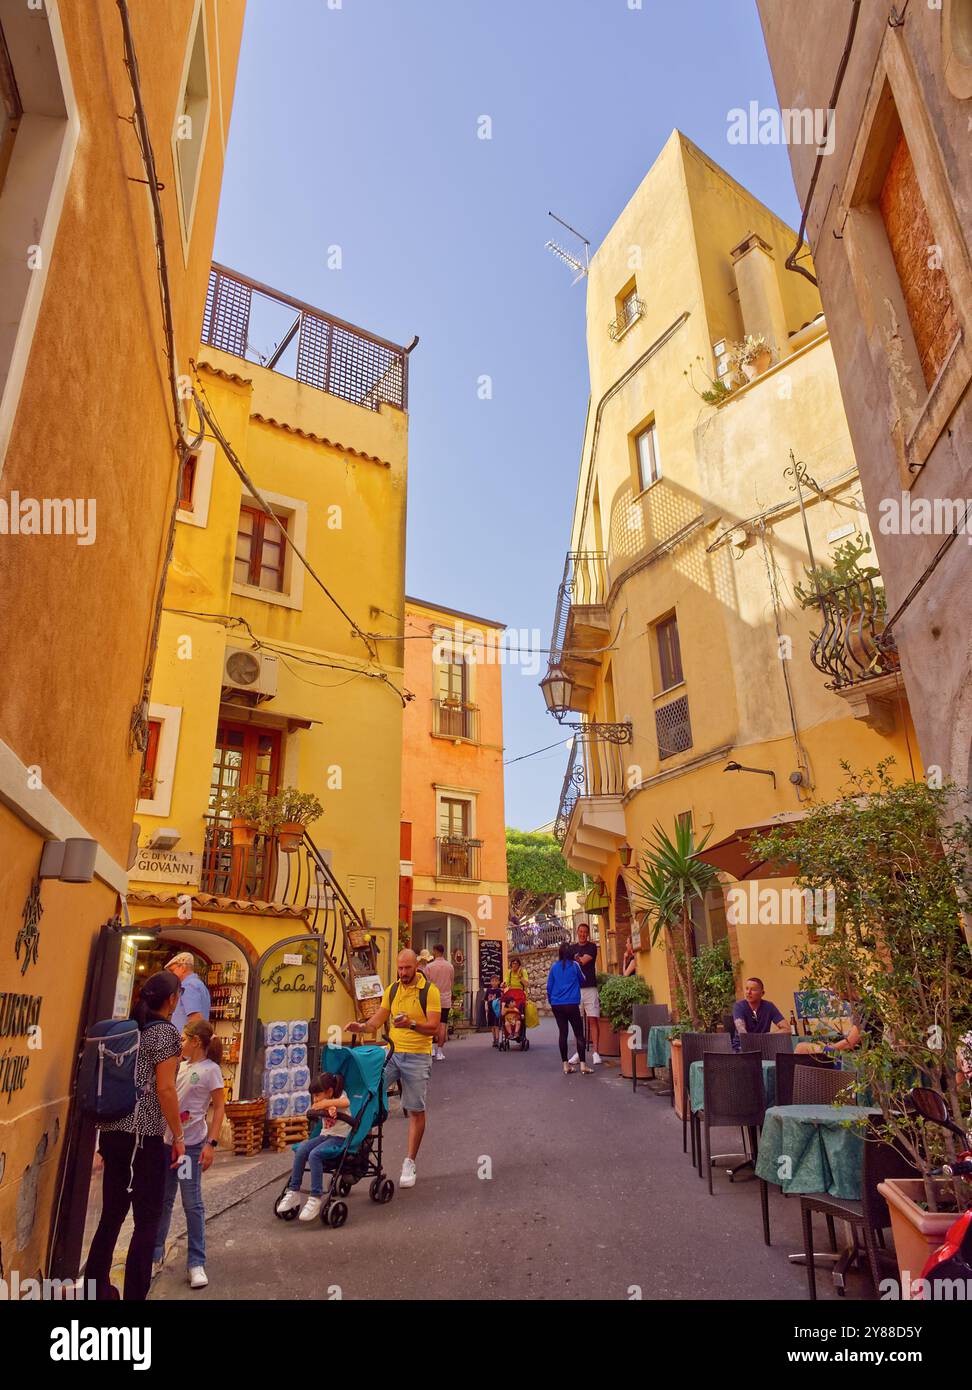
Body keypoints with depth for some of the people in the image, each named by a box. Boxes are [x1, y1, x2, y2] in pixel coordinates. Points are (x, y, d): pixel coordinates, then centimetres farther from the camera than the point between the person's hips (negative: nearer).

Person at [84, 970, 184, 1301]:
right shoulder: (167, 1031, -11)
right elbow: (164, 1088, -16)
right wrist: (179, 1136, -8)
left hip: (111, 1132, 8)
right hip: (144, 1136, -8)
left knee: (112, 1213, 18)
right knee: (147, 1220, 3)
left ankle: (96, 1288, 29)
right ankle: (134, 1295, 6)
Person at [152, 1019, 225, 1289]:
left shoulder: (210, 1069, -10)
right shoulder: (180, 1066, 9)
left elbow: (219, 1108, -12)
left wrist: (211, 1144, -17)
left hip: (191, 1144, -6)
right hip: (166, 1140, 6)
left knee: (192, 1203, 1)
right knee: (162, 1199, 14)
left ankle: (196, 1263, 11)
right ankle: (155, 1254, 30)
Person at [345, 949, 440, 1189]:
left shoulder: (429, 990, -9)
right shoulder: (392, 990, 6)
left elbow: (433, 1027, -14)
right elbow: (377, 1020, 7)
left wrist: (412, 1024, -32)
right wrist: (361, 1026, -14)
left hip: (417, 1057, -4)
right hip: (391, 1052, 4)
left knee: (416, 1111, 5)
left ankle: (409, 1163, 18)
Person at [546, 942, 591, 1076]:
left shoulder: (554, 966, 4)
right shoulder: (574, 965, -3)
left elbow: (549, 986, 8)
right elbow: (582, 981, 12)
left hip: (557, 1005, 3)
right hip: (571, 1004, -3)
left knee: (562, 1033, 8)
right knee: (579, 1033, 3)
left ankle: (566, 1065, 10)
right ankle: (583, 1064, -2)